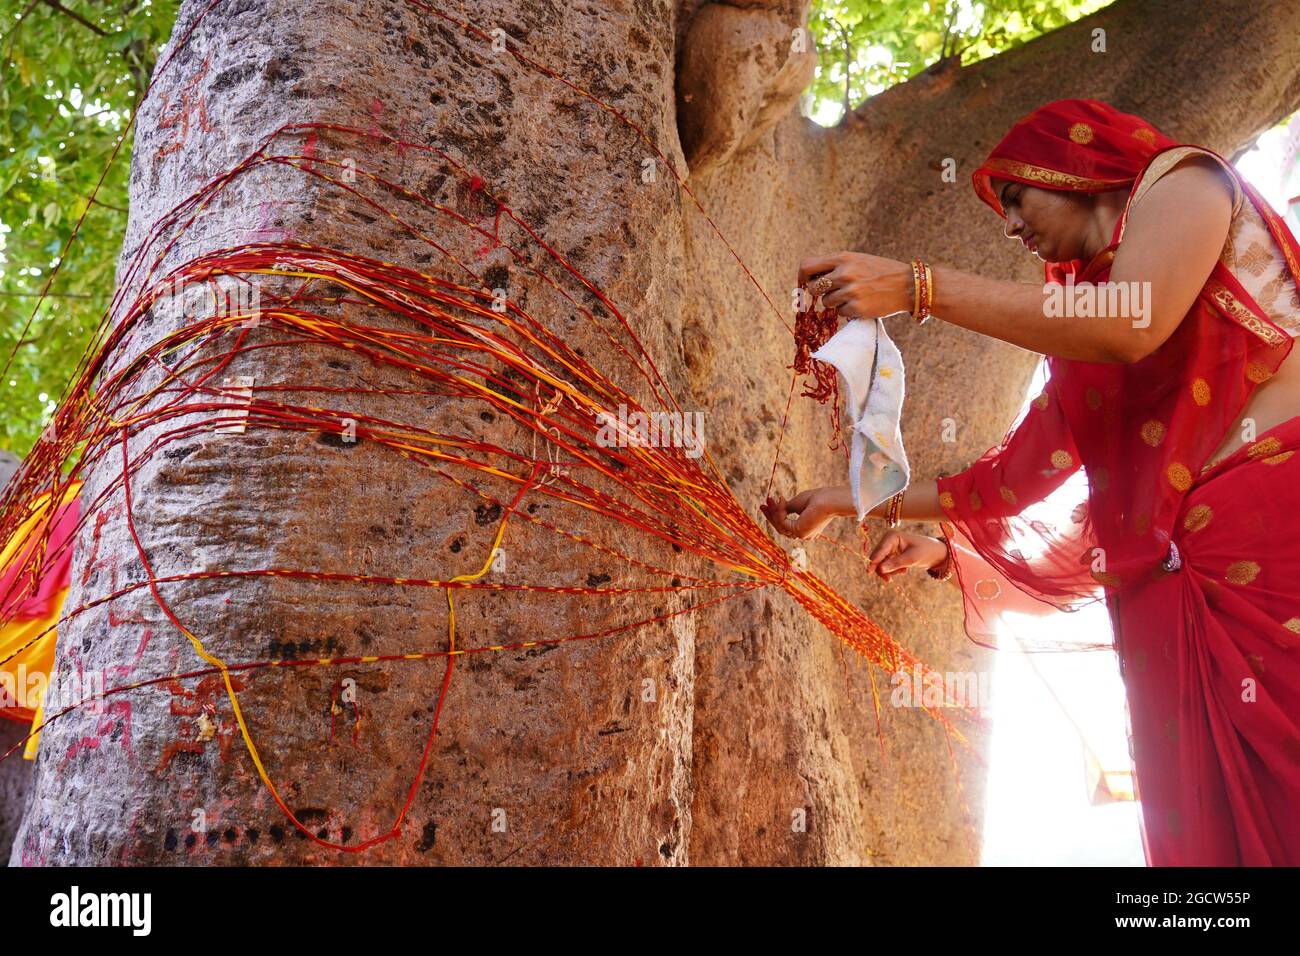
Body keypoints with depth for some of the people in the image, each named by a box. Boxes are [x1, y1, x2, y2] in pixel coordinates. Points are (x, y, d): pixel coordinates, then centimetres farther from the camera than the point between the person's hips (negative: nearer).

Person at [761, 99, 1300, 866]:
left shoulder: (1180, 179, 5)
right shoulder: (1080, 297, 23)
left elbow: (1133, 324, -17)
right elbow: (1016, 477, 21)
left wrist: (918, 285, -16)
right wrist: (845, 503, 24)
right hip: (1170, 585, 7)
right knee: (1206, 826, 3)